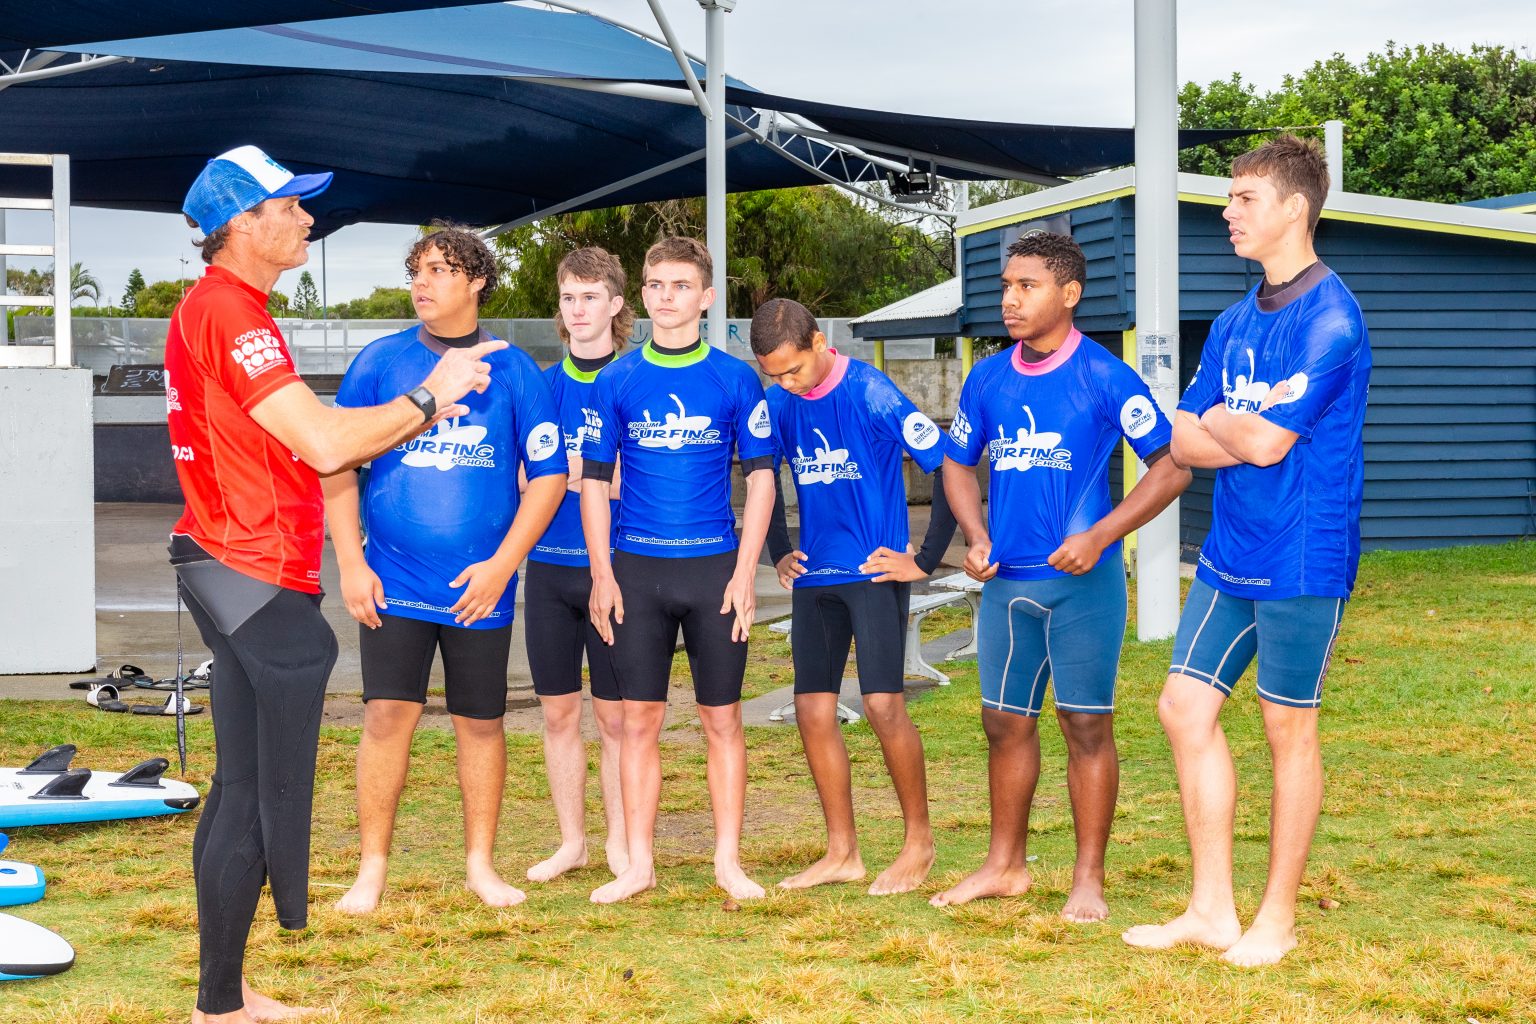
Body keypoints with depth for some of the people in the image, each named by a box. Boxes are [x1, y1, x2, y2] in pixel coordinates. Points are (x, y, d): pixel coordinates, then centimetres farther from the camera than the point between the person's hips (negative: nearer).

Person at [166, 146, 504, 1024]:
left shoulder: (218, 309, 16)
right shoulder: (230, 313, -16)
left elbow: (307, 442, 18)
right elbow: (324, 443, -23)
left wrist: (418, 413, 13)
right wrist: (428, 398, -9)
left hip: (238, 577, 10)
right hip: (258, 581, -10)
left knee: (242, 789, 13)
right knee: (259, 796, -6)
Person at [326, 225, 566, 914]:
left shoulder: (513, 372, 0)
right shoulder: (379, 362, 2)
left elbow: (548, 476, 1)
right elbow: (337, 467, 4)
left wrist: (501, 565, -7)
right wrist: (351, 563, -4)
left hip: (479, 587, 0)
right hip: (392, 582, 0)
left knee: (480, 722, 7)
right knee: (387, 716, -3)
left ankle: (480, 863, 20)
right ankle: (372, 869, 6)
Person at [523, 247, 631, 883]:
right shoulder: (540, 387, 10)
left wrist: (574, 475, -14)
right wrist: (591, 477, -8)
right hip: (550, 566, 3)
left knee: (615, 715, 2)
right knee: (558, 713, 8)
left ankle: (620, 842, 13)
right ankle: (571, 842, 18)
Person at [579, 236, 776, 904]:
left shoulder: (735, 380, 1)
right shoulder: (616, 382, 5)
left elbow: (761, 477, 2)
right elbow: (593, 480, 8)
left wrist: (745, 573, -6)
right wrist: (602, 574, 0)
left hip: (714, 567, -1)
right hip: (636, 570, 1)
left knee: (722, 719, 4)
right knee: (639, 720, 4)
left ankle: (728, 862, 12)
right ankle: (638, 864, 11)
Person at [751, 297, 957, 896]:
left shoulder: (870, 392, -14)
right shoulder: (778, 403, 4)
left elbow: (947, 466, -13)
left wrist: (927, 560, -11)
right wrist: (778, 555, 15)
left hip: (874, 573, -6)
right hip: (814, 578, 6)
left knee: (883, 706, -11)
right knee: (813, 713, 4)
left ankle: (919, 841, 6)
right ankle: (842, 853, 14)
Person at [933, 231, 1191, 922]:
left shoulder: (1104, 378, -8)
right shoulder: (988, 379, 8)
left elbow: (1172, 466, -7)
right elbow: (957, 463, 20)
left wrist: (1099, 537, -16)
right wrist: (977, 539, 3)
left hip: (1082, 580, -5)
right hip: (1006, 580, 5)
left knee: (1086, 725, 0)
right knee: (1005, 723, 11)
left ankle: (1088, 880, 8)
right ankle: (1005, 865, 24)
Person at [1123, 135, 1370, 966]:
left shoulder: (1329, 317, -15)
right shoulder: (1234, 322, 12)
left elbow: (1265, 442, -20)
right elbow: (1182, 442, 7)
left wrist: (1219, 426, -1)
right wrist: (1246, 433, -11)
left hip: (1299, 559, -8)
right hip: (1229, 554, 8)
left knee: (1288, 728, 3)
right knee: (1185, 708, 7)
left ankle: (1277, 920, 16)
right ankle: (1211, 910, 16)